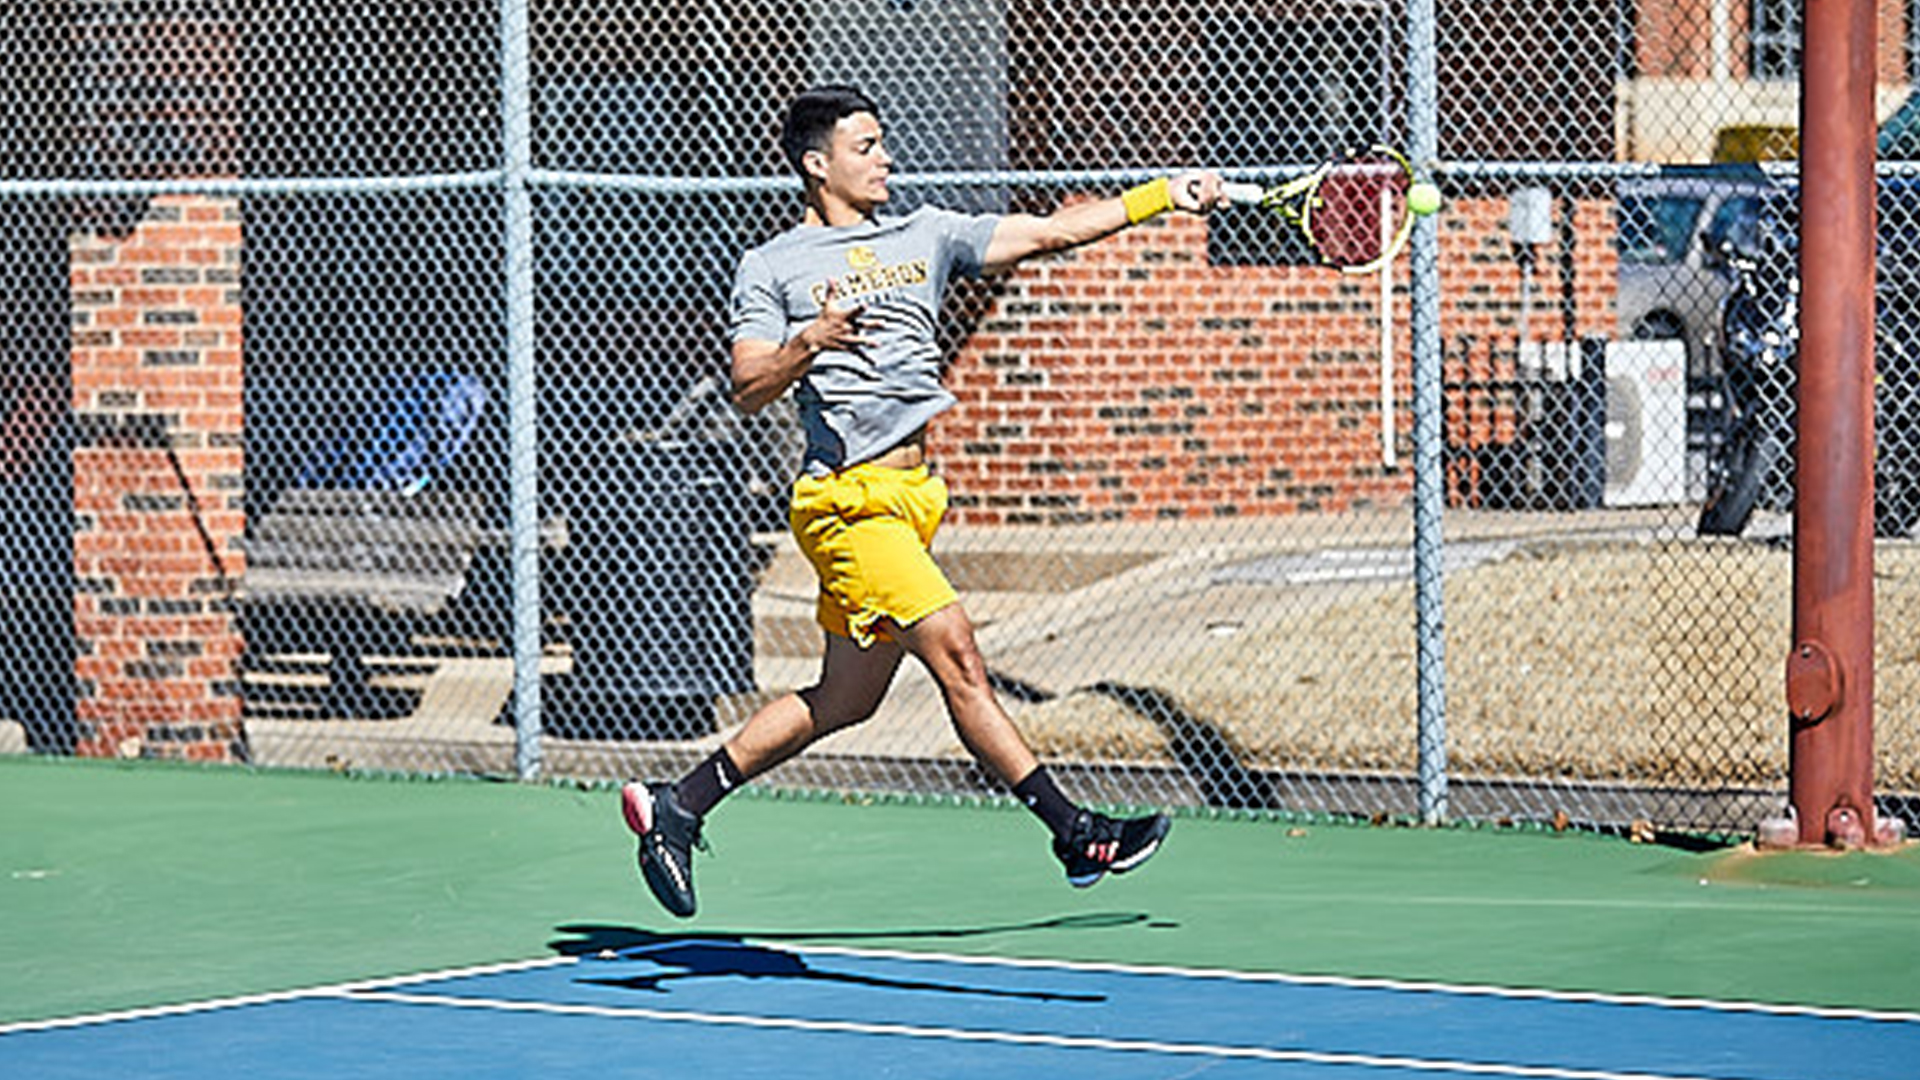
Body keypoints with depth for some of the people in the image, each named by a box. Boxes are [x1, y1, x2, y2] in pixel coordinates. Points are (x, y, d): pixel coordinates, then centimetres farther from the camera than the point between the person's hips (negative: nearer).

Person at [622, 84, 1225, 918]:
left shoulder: (925, 237, 14)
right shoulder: (772, 268, -1)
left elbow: (1048, 231, 11)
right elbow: (747, 392, -7)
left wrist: (1162, 195, 6)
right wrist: (808, 343, -25)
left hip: (910, 491, 7)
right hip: (846, 497, -7)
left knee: (845, 699, 10)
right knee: (954, 651, -13)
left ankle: (676, 807, 19)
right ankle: (1076, 835, -12)